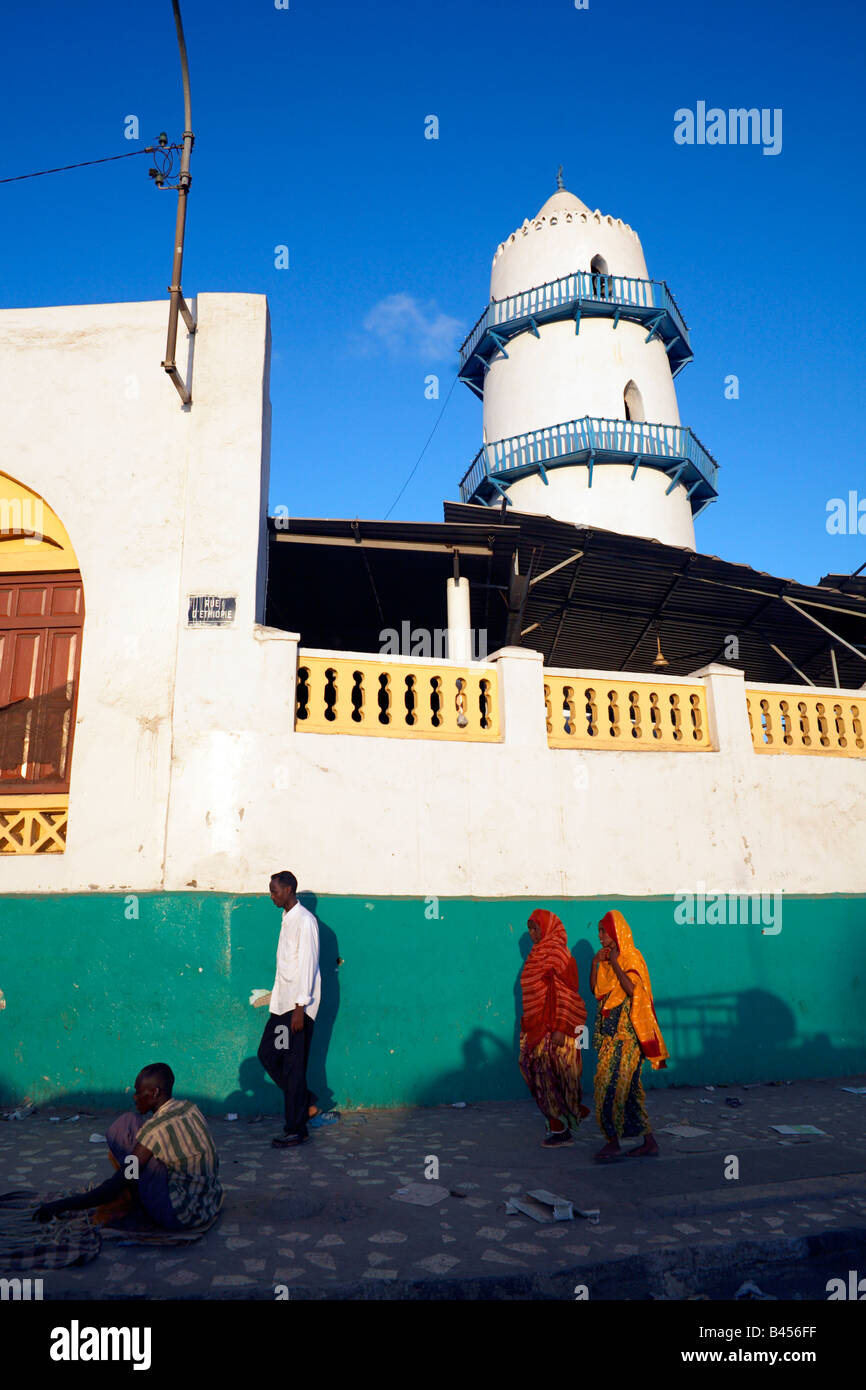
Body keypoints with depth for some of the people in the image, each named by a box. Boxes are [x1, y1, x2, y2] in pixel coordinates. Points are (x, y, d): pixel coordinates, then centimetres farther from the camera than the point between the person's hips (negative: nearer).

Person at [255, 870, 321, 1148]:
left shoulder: (305, 920, -15)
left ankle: (296, 1130, 9)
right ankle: (306, 1100, 24)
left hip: (298, 1005, -9)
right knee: (267, 1053, 11)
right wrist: (276, 993, 21)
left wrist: (300, 1007, -21)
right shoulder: (287, 919, 14)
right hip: (282, 1001, 9)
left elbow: (307, 964, -19)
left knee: (293, 1066, -3)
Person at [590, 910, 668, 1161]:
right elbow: (596, 990, 12)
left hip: (626, 1031, -8)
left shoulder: (631, 957, -9)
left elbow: (632, 989, -22)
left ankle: (613, 1141, -3)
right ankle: (649, 1142, 14)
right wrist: (595, 964, 1)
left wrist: (615, 963, -18)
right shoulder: (607, 957, 14)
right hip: (609, 1031, 8)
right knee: (627, 1085, 8)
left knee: (611, 1082, -10)